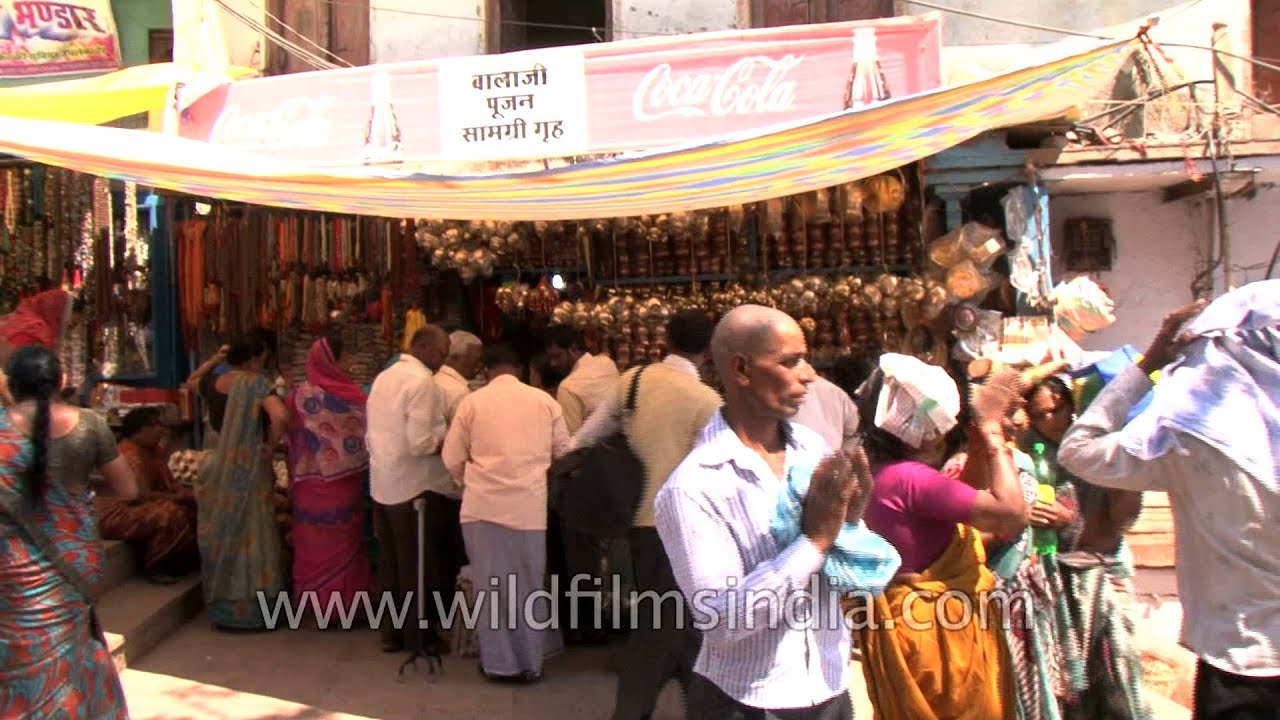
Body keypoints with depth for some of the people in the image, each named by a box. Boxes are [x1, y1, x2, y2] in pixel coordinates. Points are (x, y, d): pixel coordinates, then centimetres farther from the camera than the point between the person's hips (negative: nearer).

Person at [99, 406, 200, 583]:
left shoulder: (154, 450, 7)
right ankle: (154, 567, -15)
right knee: (170, 514, -30)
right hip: (114, 516, -10)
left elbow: (170, 484, 9)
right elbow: (142, 495, -29)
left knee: (192, 511, 3)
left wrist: (188, 495, -10)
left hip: (140, 509, 10)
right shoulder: (130, 454, -21)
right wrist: (177, 497, -21)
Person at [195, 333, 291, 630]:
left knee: (222, 535, 15)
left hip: (219, 468, 6)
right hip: (248, 469, -6)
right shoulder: (256, 383, -15)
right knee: (250, 535, 4)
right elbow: (281, 417, -31)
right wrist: (271, 446, -16)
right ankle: (251, 611, 11)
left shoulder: (214, 384, 4)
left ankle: (222, 607, 25)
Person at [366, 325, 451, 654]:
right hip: (413, 487, -8)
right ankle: (420, 635, 15)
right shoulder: (423, 382, -17)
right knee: (416, 566, 4)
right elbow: (420, 443, -23)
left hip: (382, 484, 8)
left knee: (390, 561, 15)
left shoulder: (383, 377, 10)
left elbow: (371, 435, 13)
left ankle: (392, 631, 25)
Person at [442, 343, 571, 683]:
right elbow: (565, 454, 10)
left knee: (491, 584, 10)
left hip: (484, 505, 0)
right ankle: (530, 662, 20)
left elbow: (452, 459, 5)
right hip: (531, 505, 1)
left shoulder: (472, 402, 2)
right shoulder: (544, 401, 5)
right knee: (529, 584, 11)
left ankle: (498, 662, 19)